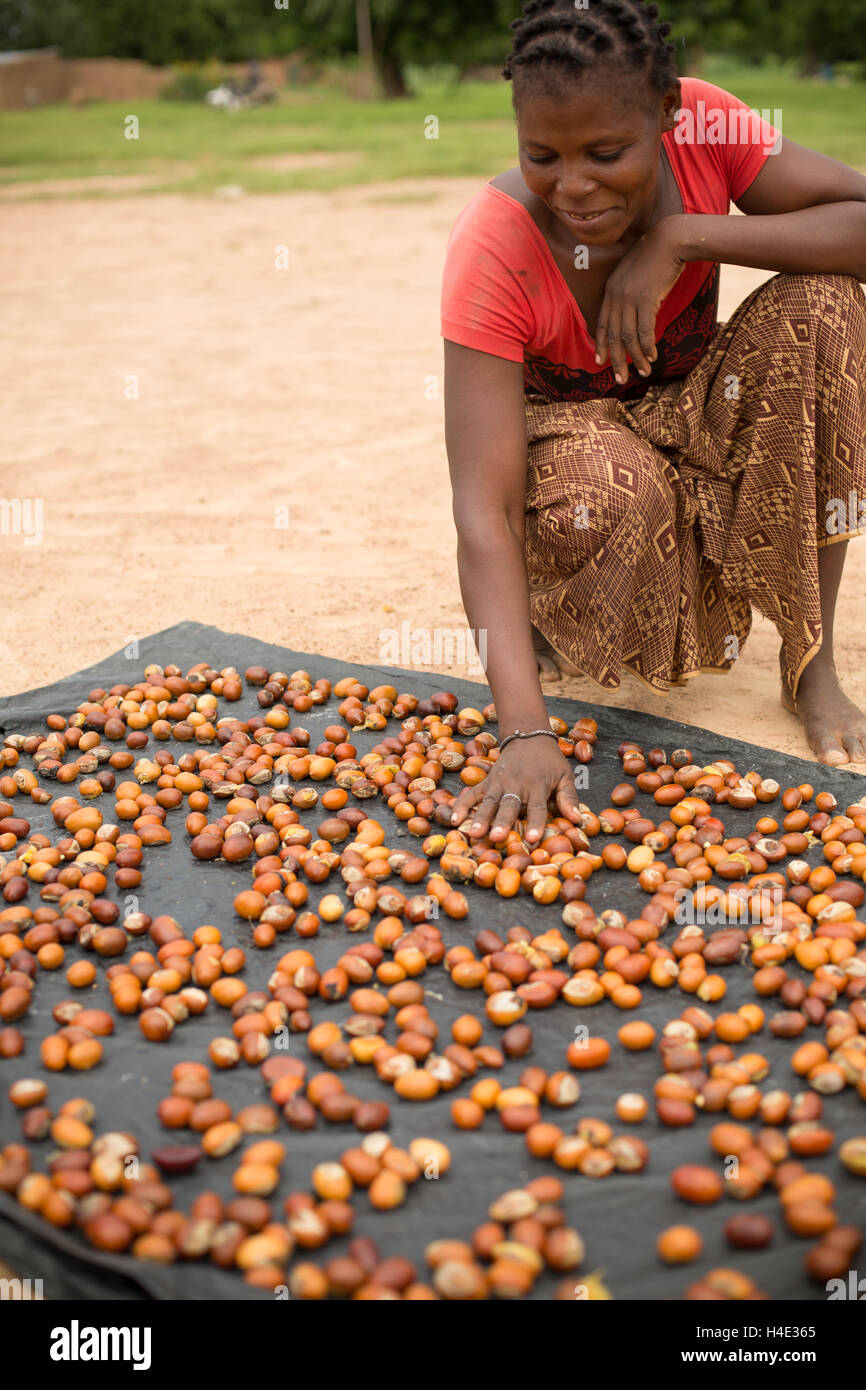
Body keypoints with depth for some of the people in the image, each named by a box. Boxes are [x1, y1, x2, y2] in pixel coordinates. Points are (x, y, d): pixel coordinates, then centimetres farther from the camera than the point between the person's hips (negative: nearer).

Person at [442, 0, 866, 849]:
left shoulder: (704, 128, -19)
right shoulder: (492, 247, -29)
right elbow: (483, 510, -36)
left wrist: (683, 237, -34)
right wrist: (525, 733, -45)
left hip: (692, 415, 4)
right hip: (567, 436, -4)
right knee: (611, 495, -39)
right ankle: (547, 610, 1)